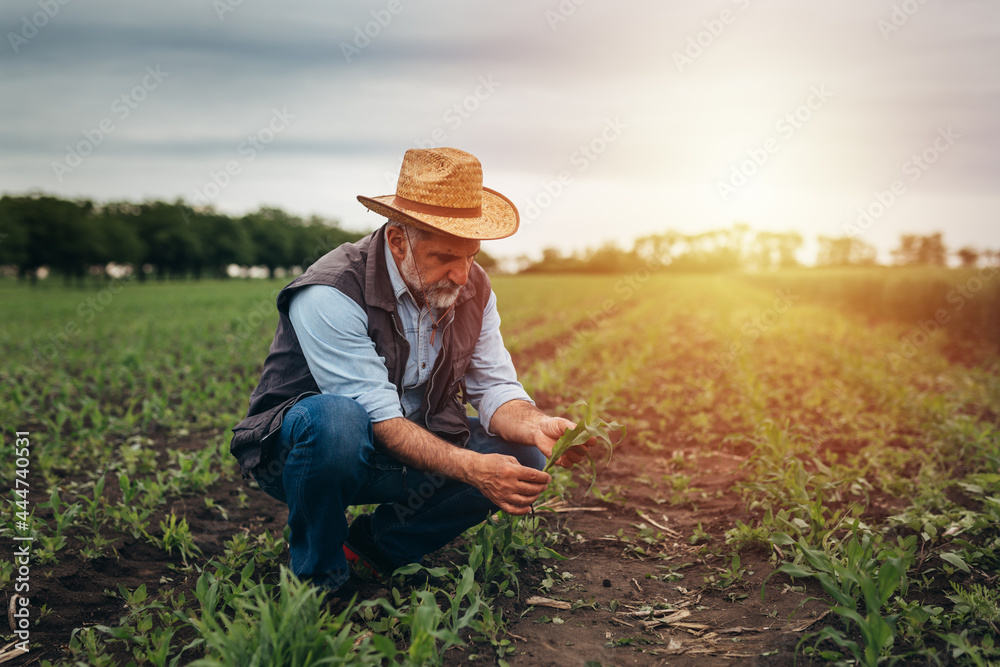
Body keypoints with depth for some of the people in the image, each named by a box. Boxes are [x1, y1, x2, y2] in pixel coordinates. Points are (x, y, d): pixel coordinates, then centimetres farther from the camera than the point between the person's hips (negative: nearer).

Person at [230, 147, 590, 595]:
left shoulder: (474, 290, -5)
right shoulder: (329, 296, -27)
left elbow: (494, 387, -7)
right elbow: (379, 420, -31)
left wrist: (536, 426, -29)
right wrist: (472, 468, -40)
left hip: (411, 453, 6)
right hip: (293, 448, -6)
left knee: (520, 456, -12)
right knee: (335, 420, -40)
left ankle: (367, 546, -2)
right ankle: (318, 575, -14)